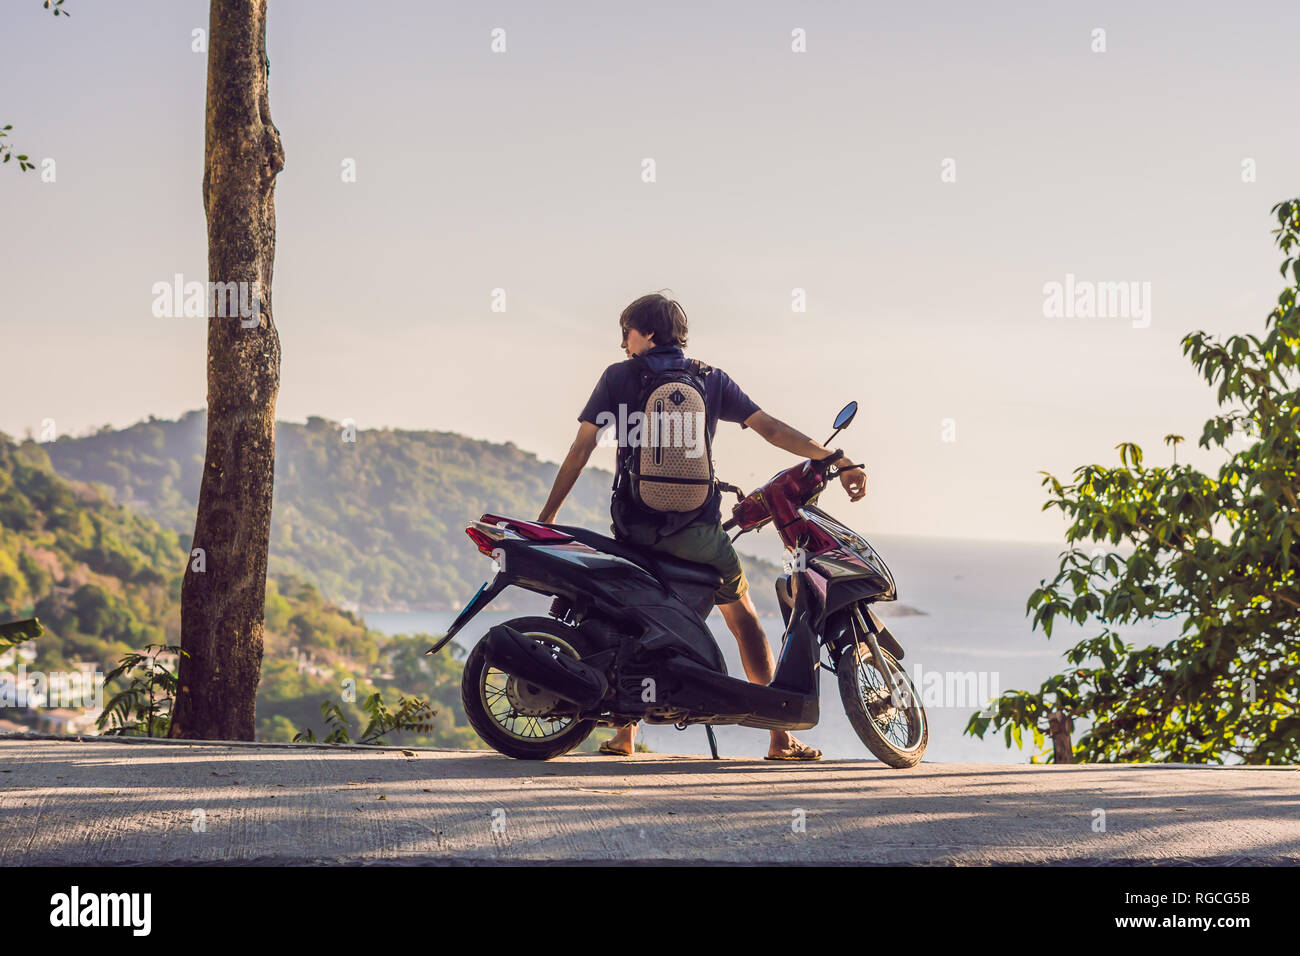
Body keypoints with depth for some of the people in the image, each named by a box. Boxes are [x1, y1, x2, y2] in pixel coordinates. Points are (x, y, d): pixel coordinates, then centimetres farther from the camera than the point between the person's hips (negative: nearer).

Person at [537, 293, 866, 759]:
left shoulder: (618, 376, 3)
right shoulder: (712, 379, 7)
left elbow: (581, 447, 1)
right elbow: (770, 428, 1)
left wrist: (547, 516, 6)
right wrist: (837, 460, 2)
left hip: (636, 526, 0)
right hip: (698, 528, 1)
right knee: (742, 616, 12)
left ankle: (625, 733, 12)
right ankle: (781, 737, 6)